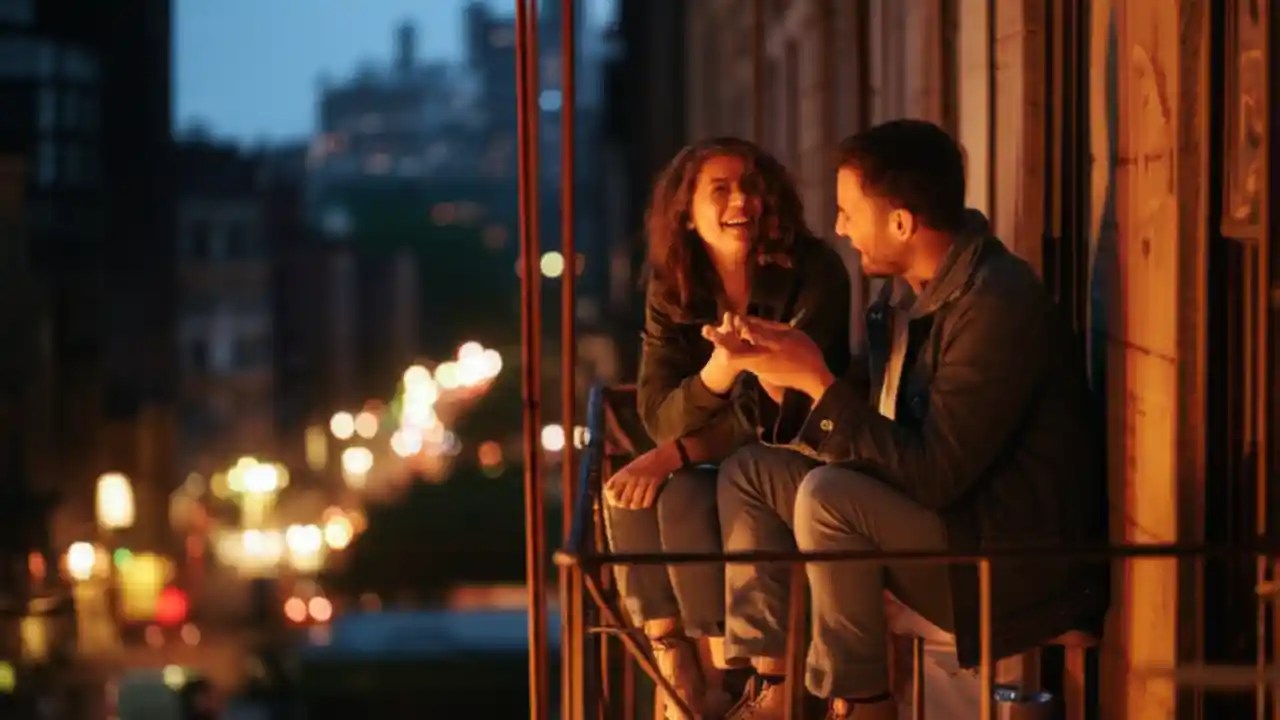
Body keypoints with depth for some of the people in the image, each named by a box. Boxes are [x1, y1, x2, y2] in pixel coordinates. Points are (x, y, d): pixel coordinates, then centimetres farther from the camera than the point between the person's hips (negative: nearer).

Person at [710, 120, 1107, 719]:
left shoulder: (996, 305, -23)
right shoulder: (908, 290, 6)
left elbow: (935, 474, -27)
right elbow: (863, 421, 12)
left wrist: (817, 380, -22)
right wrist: (783, 374, -4)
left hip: (1018, 558, -10)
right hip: (941, 515, 10)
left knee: (829, 496, -29)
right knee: (747, 473, 7)